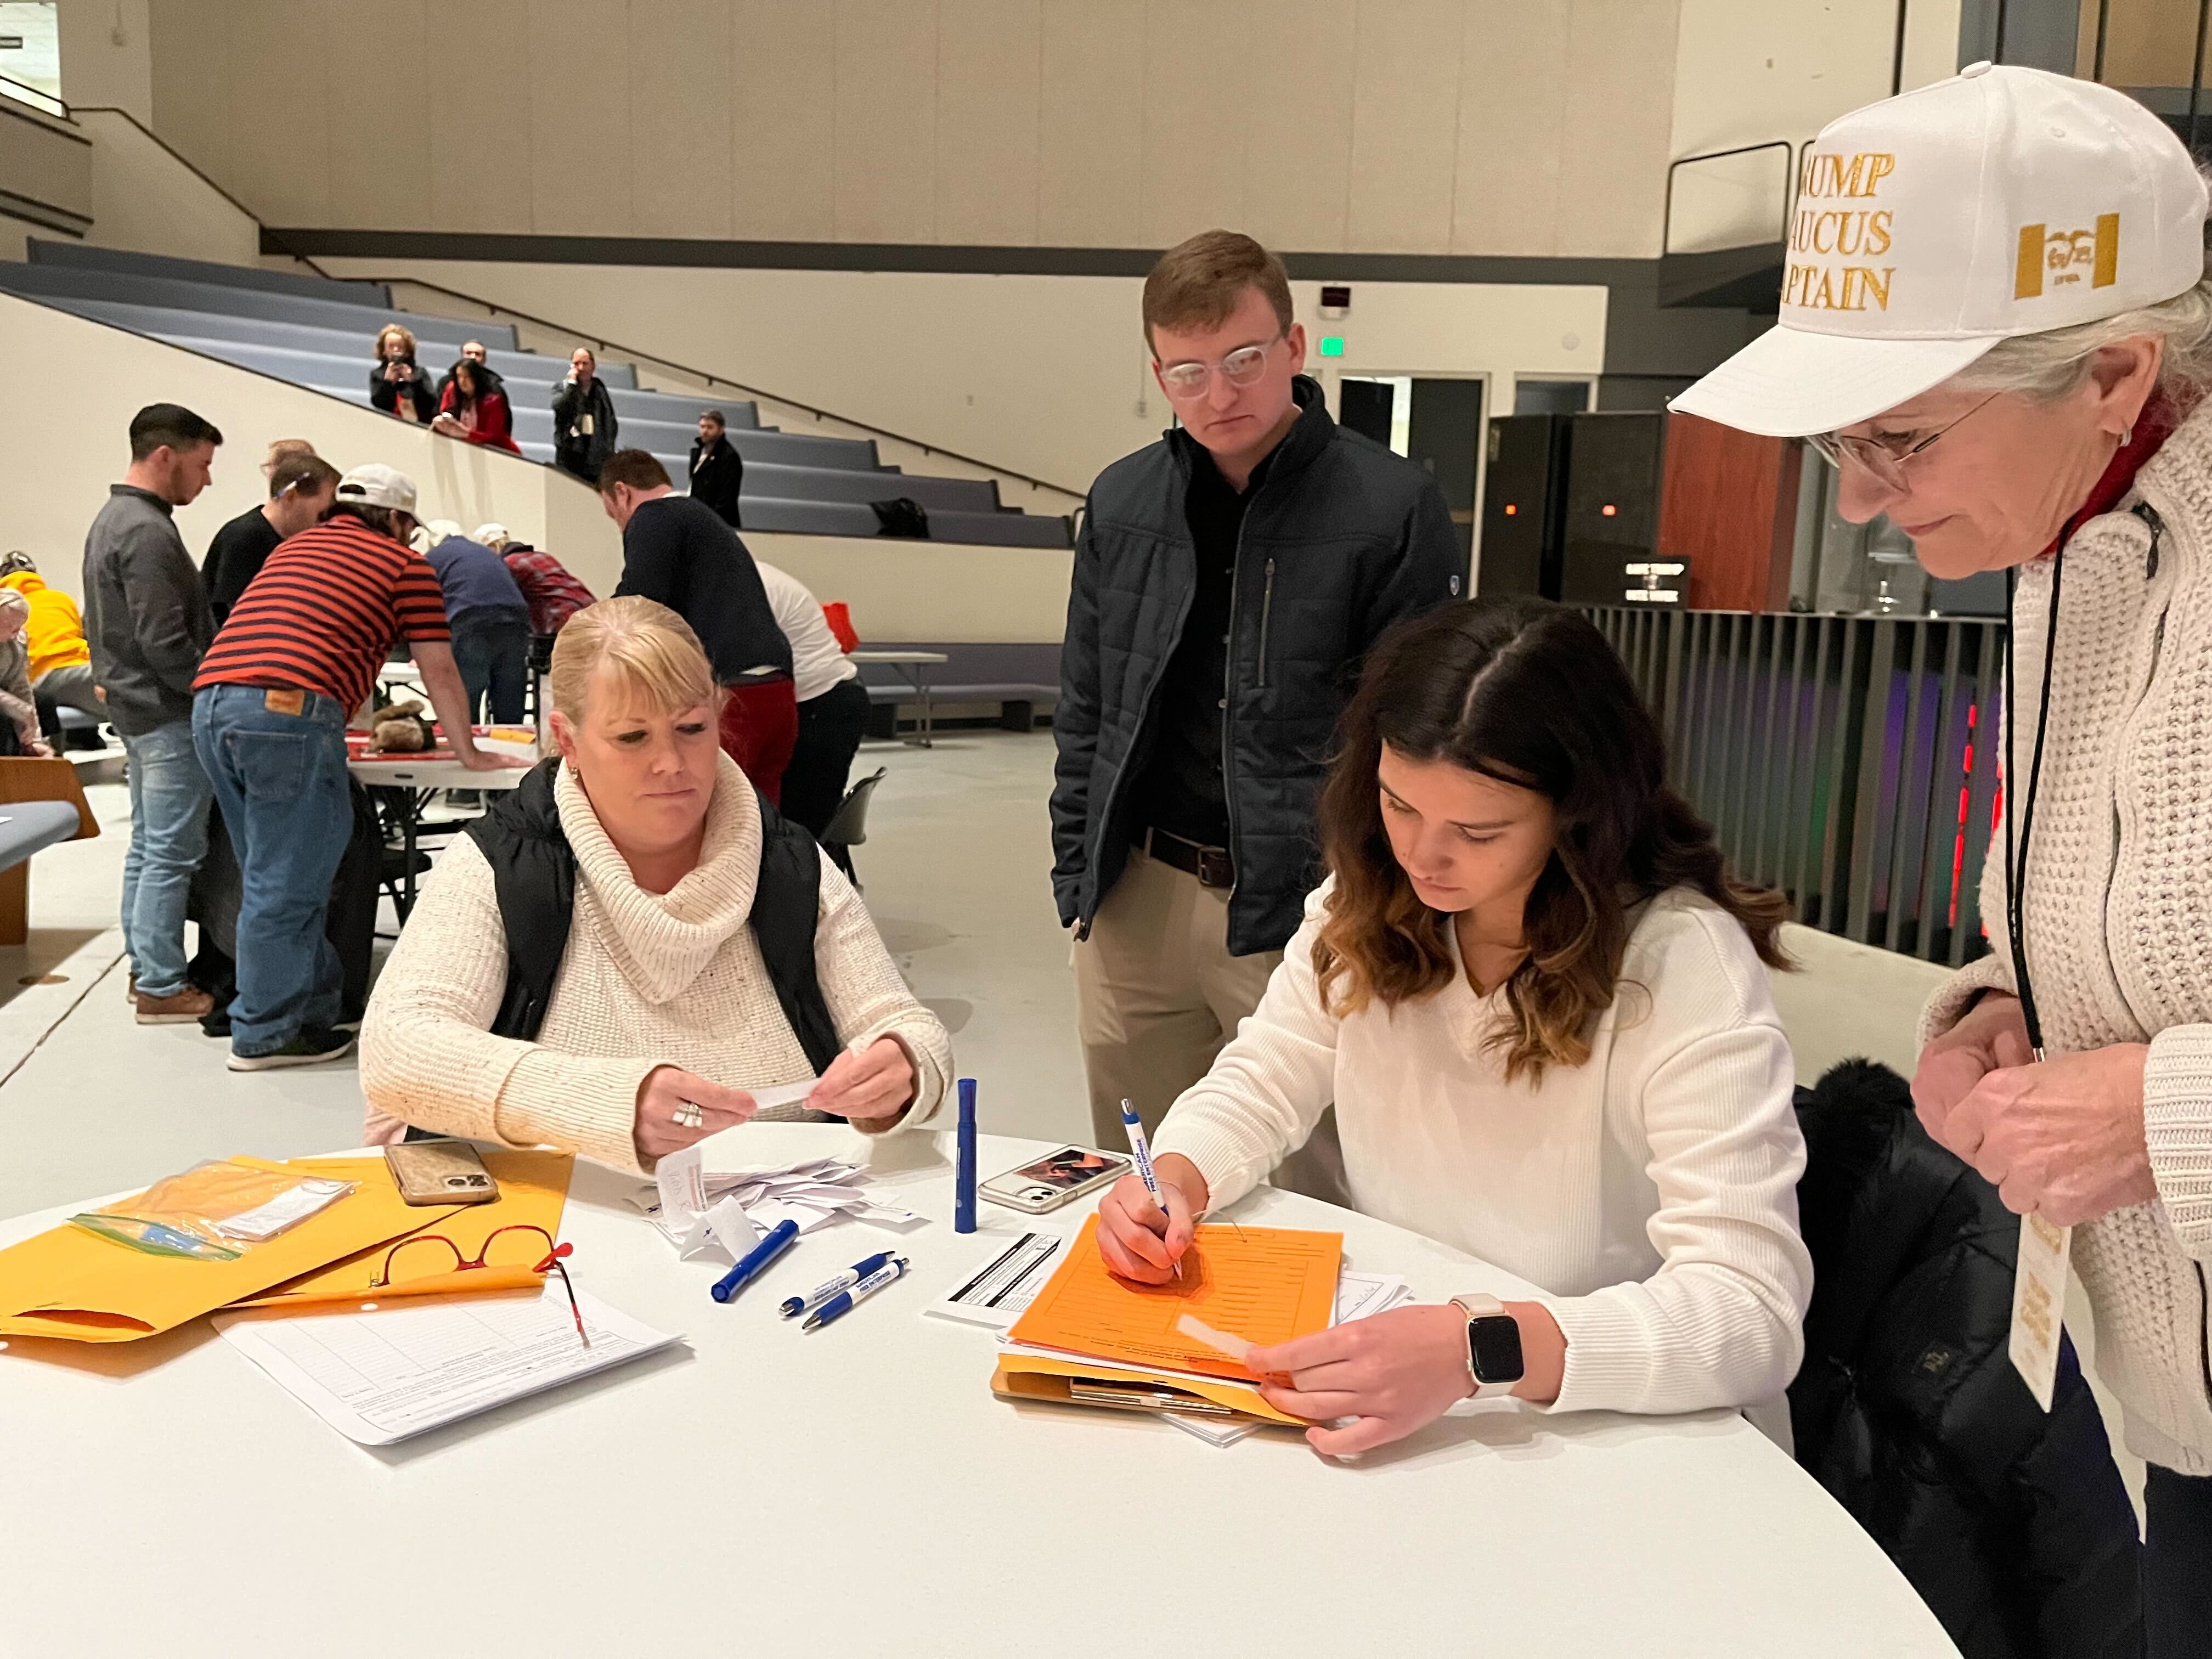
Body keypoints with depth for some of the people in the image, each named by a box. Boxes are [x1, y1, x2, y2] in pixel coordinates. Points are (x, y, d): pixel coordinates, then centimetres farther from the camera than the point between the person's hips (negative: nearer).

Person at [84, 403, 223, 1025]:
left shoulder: (111, 519, 14)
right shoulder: (148, 532, -19)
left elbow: (100, 624, 19)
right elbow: (164, 643, -23)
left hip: (135, 705, 11)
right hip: (169, 714, -11)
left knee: (147, 845, 16)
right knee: (172, 852, -5)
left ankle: (145, 968, 24)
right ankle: (162, 988, 0)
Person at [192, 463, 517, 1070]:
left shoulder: (294, 547, 29)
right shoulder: (405, 565, 10)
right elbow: (439, 671, 11)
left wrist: (352, 706, 58)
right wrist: (468, 753, 22)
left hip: (211, 700, 8)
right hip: (289, 711, -8)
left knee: (274, 876, 16)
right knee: (285, 885, 2)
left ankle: (313, 1007, 25)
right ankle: (266, 1035, 10)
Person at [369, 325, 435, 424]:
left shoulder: (420, 372, 10)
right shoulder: (377, 374, 14)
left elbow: (431, 403, -3)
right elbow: (377, 405, 1)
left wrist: (413, 381, -12)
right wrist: (387, 381, -9)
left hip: (420, 424, 0)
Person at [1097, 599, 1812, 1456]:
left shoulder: (1683, 961, -23)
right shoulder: (1367, 908, -3)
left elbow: (1751, 1312, -28)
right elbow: (1261, 1083, 7)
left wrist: (1481, 1350, -42)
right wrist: (1174, 1179, -15)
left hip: (1632, 1435, -4)